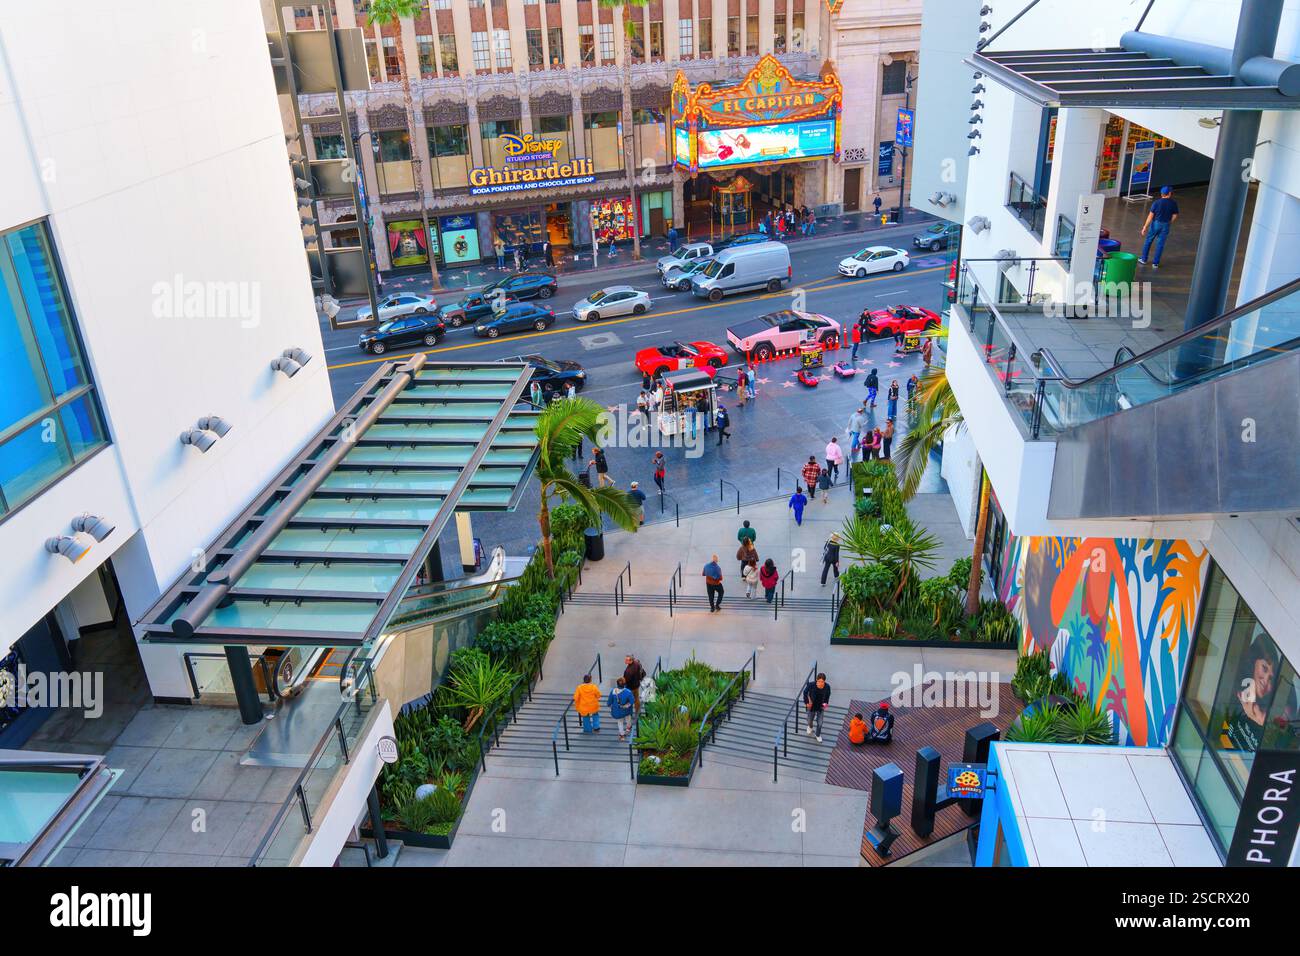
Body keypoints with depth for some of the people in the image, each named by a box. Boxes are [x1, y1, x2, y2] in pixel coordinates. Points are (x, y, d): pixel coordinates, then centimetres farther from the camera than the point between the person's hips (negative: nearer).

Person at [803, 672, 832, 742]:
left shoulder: (827, 687, -24)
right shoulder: (811, 685, -29)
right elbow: (805, 692, -9)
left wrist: (826, 703, -12)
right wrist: (806, 702, -12)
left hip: (821, 707, 1)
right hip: (812, 706, -1)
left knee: (820, 723, 13)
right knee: (810, 721, 21)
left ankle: (818, 735, 43)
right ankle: (810, 727, 59)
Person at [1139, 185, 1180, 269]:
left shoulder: (1156, 203, -12)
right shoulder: (1173, 204, -6)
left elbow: (1150, 216, -13)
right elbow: (1175, 216, -2)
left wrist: (1145, 227, -9)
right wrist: (1169, 224, 14)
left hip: (1155, 224, -1)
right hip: (1165, 226, 1)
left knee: (1148, 241, 16)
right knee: (1160, 244, 8)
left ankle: (1143, 259, 24)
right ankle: (1155, 263, 12)